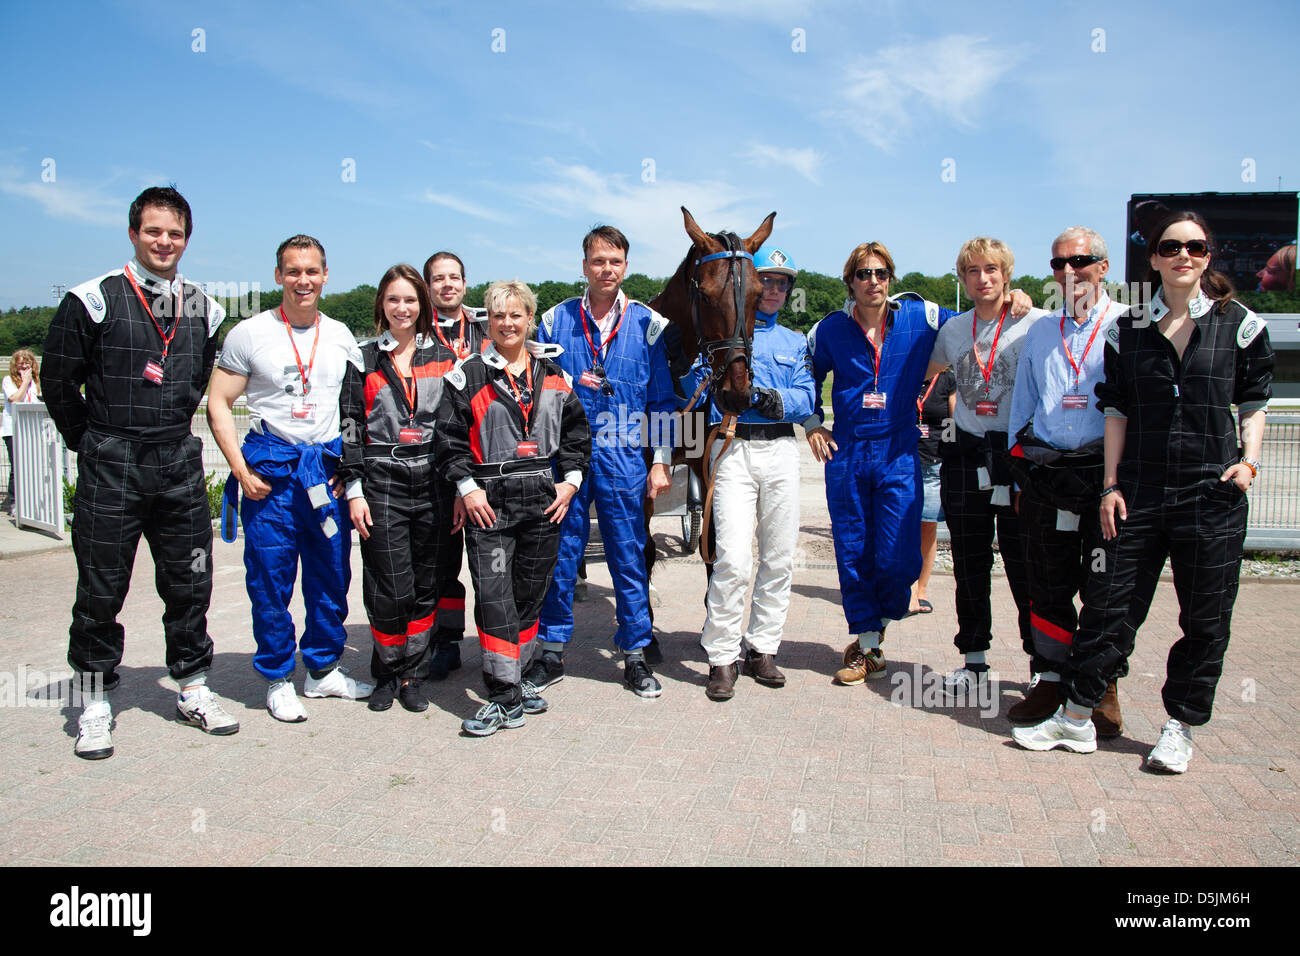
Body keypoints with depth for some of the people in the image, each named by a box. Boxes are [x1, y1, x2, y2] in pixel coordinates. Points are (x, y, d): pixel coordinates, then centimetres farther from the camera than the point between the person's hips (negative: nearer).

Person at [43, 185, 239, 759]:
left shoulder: (202, 310, 8)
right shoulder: (93, 301, -5)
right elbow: (59, 384, -1)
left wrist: (173, 432, 15)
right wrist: (96, 446, 4)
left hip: (179, 464, 4)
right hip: (110, 469, -3)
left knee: (189, 584, 9)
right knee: (100, 592, 4)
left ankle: (193, 690, 24)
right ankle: (95, 704, 19)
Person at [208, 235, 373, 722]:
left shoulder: (341, 336, 9)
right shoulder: (249, 333, -1)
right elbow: (218, 404, 0)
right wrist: (240, 469, -9)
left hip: (330, 471, 3)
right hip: (271, 471, -3)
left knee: (331, 577, 9)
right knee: (270, 580, 1)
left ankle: (323, 669, 25)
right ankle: (277, 679, 17)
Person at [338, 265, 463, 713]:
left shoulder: (444, 358, 9)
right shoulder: (364, 360, 7)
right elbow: (351, 427, 4)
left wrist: (462, 490, 2)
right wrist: (354, 490, -4)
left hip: (435, 484, 2)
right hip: (382, 482, -1)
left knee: (426, 586, 6)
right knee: (390, 588, -4)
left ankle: (412, 672, 20)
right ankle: (388, 672, 17)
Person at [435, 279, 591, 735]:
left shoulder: (553, 374, 11)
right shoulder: (469, 375, 1)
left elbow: (576, 430, 15)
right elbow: (449, 435, -1)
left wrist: (570, 480, 5)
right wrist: (467, 487, -8)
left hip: (544, 499, 3)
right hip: (489, 501, -3)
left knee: (531, 593, 10)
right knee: (494, 598, -8)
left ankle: (517, 678, 26)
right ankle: (505, 697, 0)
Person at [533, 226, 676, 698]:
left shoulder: (647, 324, 3)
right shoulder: (556, 320, 4)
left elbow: (663, 401, 4)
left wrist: (661, 461, 0)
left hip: (623, 457, 0)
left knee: (629, 558, 6)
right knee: (558, 556, 7)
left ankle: (635, 655, 20)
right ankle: (552, 652, 22)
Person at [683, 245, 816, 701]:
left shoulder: (794, 342, 19)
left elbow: (806, 399, 6)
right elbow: (695, 387, 0)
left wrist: (776, 399, -12)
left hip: (781, 450, 4)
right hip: (733, 447, -4)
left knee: (779, 557, 5)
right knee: (732, 557, -13)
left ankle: (763, 649, 17)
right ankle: (723, 658, -3)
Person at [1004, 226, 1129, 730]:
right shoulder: (1040, 332, 17)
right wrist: (1021, 468, 12)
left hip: (1107, 474, -4)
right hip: (1044, 475, 4)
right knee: (1047, 587, 7)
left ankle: (1103, 693, 14)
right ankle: (1048, 682, 17)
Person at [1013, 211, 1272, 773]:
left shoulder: (1239, 324, 4)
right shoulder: (1128, 329, 6)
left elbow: (1254, 401, 9)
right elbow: (1115, 409, 6)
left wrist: (1249, 458, -7)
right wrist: (1112, 485, 0)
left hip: (1212, 494, 0)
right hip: (1139, 491, 1)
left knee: (1205, 619, 6)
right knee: (1108, 604, 2)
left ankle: (1179, 727, 23)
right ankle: (1076, 717, 13)